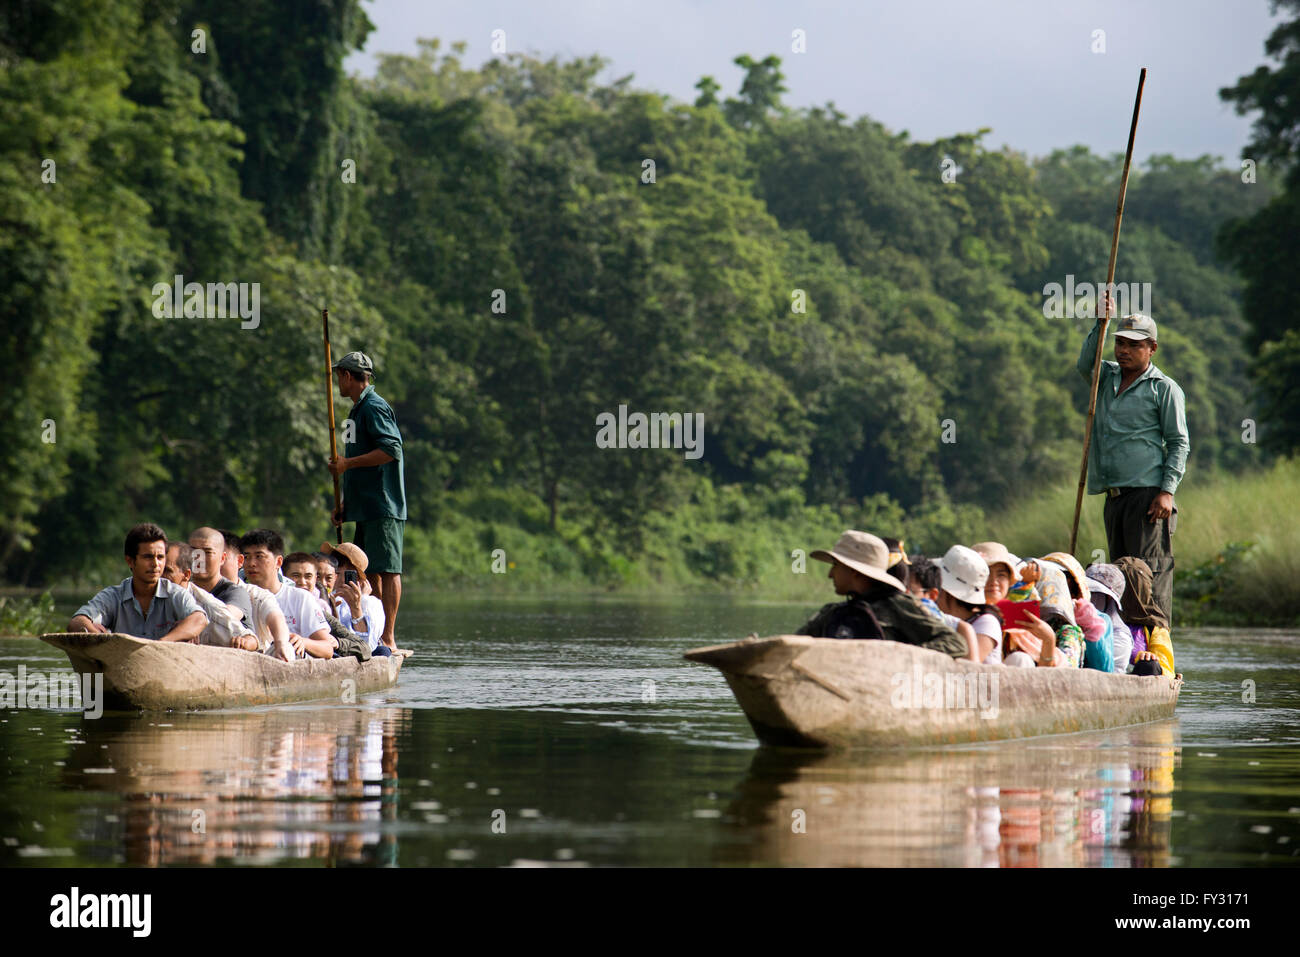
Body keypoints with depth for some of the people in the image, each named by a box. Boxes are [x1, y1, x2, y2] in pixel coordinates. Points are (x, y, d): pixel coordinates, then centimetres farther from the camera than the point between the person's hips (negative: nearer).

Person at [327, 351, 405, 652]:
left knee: (387, 571, -11)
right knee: (369, 571, 11)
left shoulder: (374, 408, -9)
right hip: (367, 509, 10)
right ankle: (376, 636, 14)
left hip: (382, 508, -10)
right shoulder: (358, 410, 22)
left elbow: (391, 450, -21)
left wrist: (347, 463, -16)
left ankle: (388, 638, -14)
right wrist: (344, 505, 22)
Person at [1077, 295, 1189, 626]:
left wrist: (1167, 491, -13)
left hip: (1148, 495, -7)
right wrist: (1100, 324, -10)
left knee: (1151, 574, -12)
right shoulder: (1108, 377, 18)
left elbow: (1179, 443, -3)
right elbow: (1084, 365, -2)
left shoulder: (1164, 388, 0)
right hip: (1115, 495, 7)